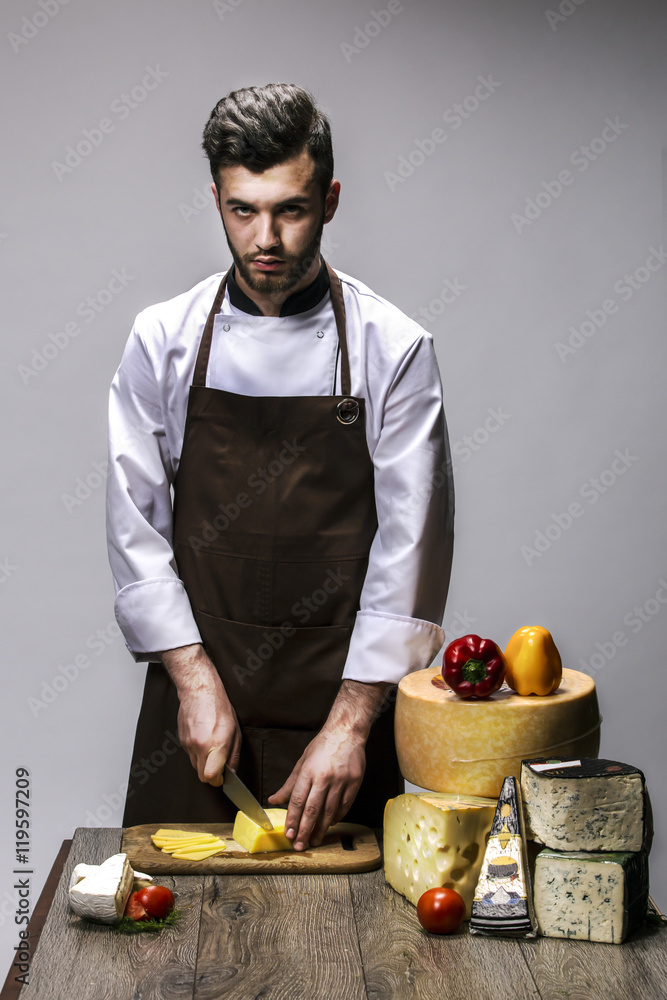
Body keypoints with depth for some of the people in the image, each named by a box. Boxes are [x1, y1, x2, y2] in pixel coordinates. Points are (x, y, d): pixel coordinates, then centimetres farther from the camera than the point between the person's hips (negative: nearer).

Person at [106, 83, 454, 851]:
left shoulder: (393, 349, -6)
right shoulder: (163, 340, 0)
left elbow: (409, 548, -9)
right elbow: (135, 527, 0)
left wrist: (349, 724, -14)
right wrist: (195, 680, -9)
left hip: (341, 700, -1)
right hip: (198, 697, 2)